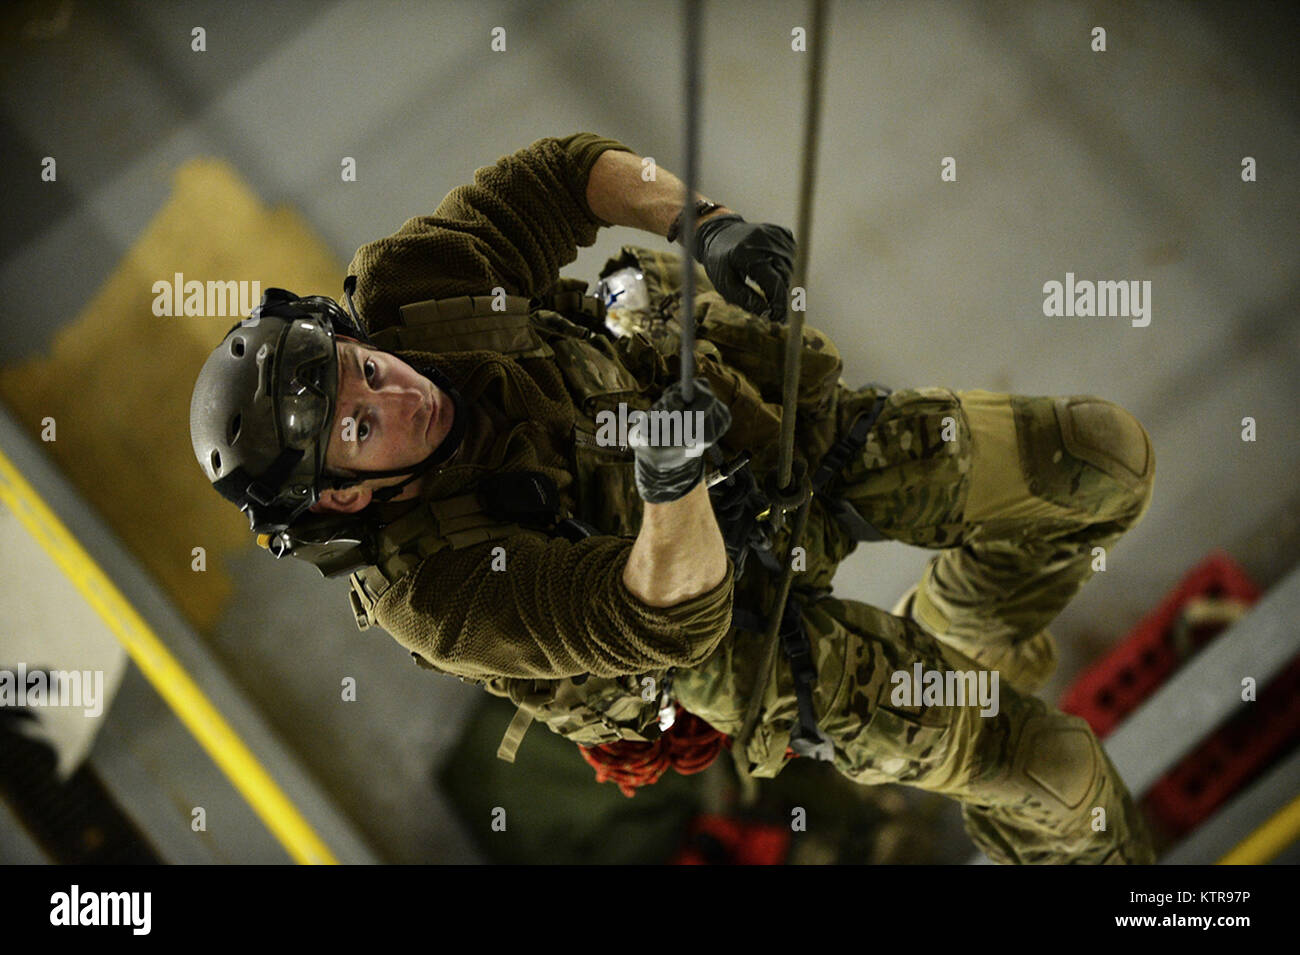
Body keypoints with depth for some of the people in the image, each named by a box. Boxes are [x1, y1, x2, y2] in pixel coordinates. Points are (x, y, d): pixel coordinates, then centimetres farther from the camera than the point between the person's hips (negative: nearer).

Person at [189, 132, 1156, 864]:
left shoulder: (404, 294, -20)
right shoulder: (428, 591, -30)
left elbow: (566, 177, -8)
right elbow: (663, 617, -31)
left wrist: (703, 224, -26)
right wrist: (670, 492, -52)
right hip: (736, 624, -4)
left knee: (1104, 459, -3)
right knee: (1037, 760, -8)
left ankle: (959, 640, 26)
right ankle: (1074, 841, 32)